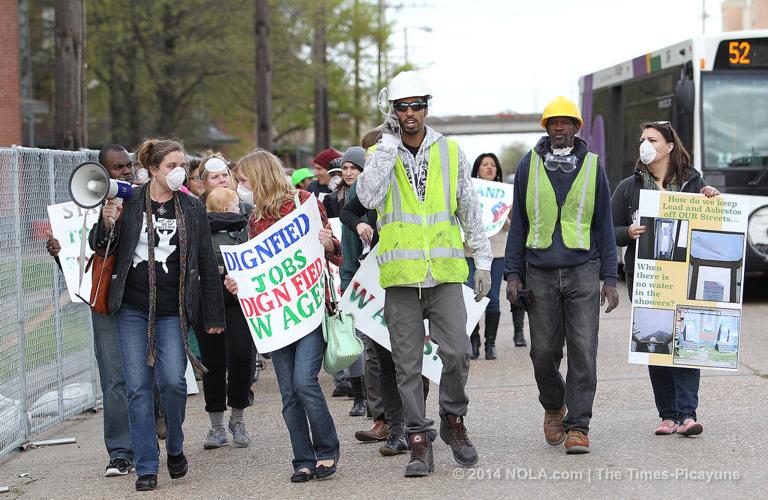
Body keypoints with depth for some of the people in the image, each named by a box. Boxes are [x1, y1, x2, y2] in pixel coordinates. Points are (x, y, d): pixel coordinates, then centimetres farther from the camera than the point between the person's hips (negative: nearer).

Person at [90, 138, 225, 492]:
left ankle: (175, 447, 15)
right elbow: (97, 246, 8)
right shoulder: (127, 203, 0)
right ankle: (146, 467, 8)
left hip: (172, 312, 0)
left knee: (173, 381, -11)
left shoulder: (192, 208, 4)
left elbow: (206, 263, 8)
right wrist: (106, 224, -14)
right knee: (138, 387, -1)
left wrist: (213, 315, 6)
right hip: (132, 308, 0)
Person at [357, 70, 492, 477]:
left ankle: (453, 418, 14)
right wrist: (389, 144, -13)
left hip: (444, 272, 0)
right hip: (400, 275, 0)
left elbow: (470, 210, 14)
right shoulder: (381, 153, 5)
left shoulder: (449, 151, 9)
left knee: (457, 352, -11)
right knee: (408, 364, 2)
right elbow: (369, 196, -15)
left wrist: (483, 260, 12)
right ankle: (419, 440, 10)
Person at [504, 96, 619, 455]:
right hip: (540, 273, 1)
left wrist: (610, 278, 2)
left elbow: (604, 224, 8)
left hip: (582, 270, -1)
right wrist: (513, 274, 4)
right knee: (543, 352, 4)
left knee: (583, 352, -7)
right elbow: (519, 222, 10)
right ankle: (553, 407, 30)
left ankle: (577, 426, -2)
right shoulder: (530, 165, 6)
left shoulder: (592, 166, 6)